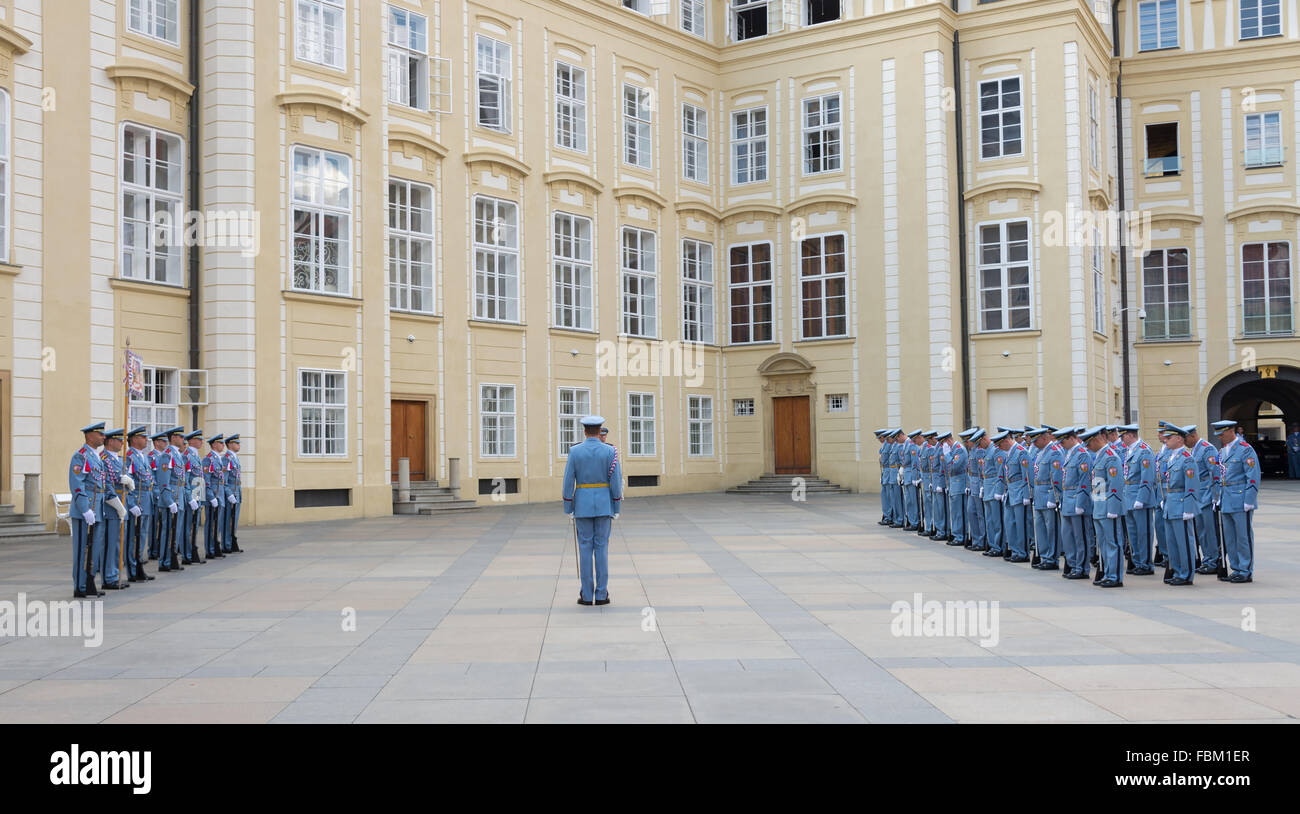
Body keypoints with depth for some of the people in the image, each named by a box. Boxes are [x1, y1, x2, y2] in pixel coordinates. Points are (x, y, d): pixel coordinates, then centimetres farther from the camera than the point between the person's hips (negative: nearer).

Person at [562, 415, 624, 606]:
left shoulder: (575, 451, -3)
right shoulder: (610, 451, -4)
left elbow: (568, 481, -4)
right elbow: (616, 481, -6)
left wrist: (568, 508, 3)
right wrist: (616, 509, 2)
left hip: (582, 504, 0)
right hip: (604, 504, 0)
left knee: (585, 548, 4)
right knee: (601, 548, 3)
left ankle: (587, 595, 4)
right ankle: (601, 595, 3)